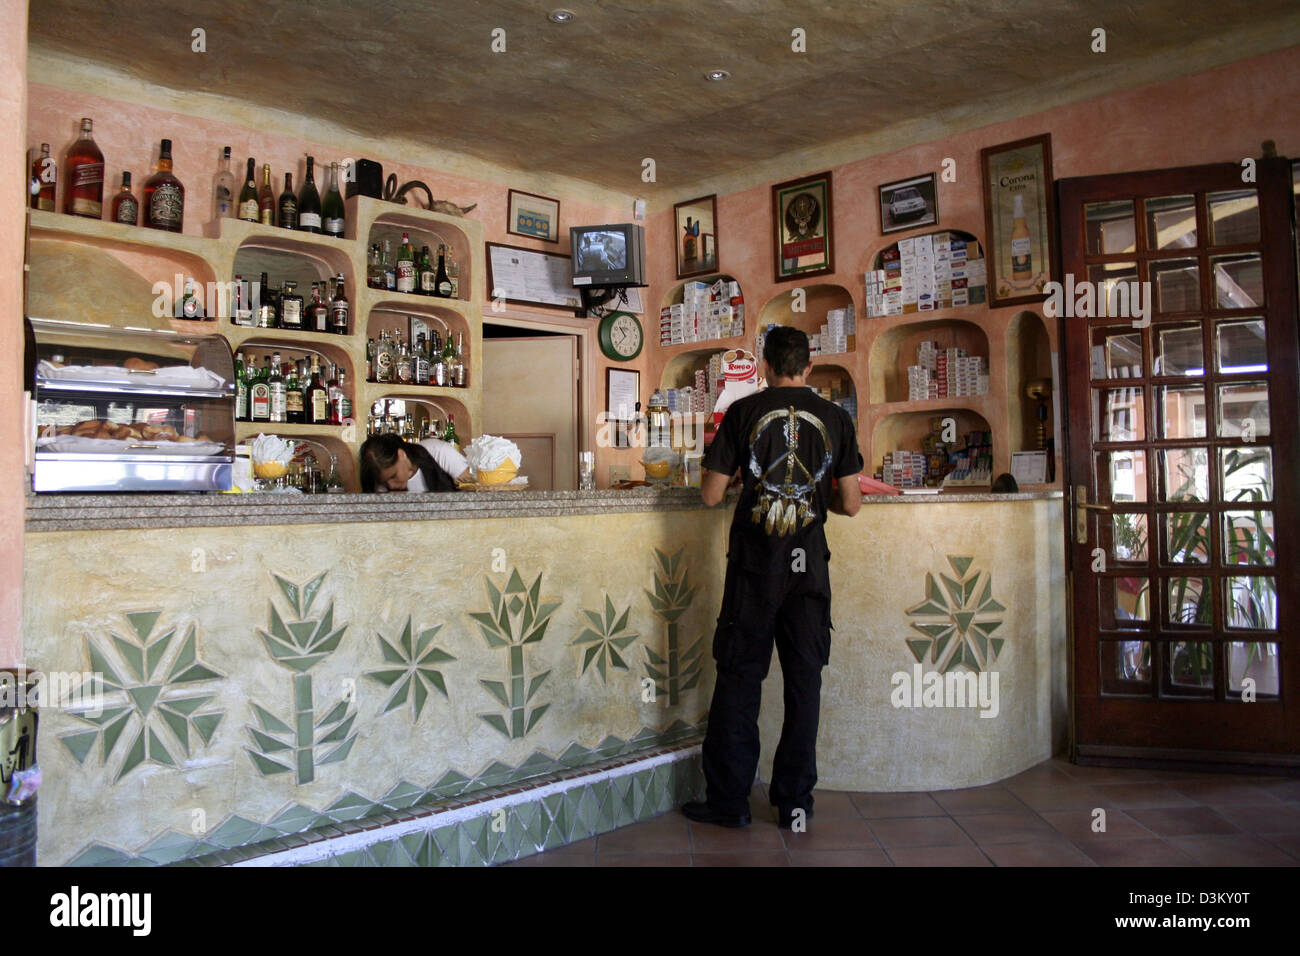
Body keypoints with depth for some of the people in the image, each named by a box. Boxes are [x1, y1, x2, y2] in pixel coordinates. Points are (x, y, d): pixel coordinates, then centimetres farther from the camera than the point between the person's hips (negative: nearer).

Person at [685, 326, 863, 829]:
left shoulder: (743, 412, -2)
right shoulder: (836, 418, 3)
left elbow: (711, 494, -2)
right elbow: (851, 504, 3)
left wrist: (712, 463, 19)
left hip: (755, 560, -1)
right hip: (809, 561, 2)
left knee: (739, 677, 7)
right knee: (804, 679, 9)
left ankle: (728, 801, 13)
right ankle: (794, 802, 17)